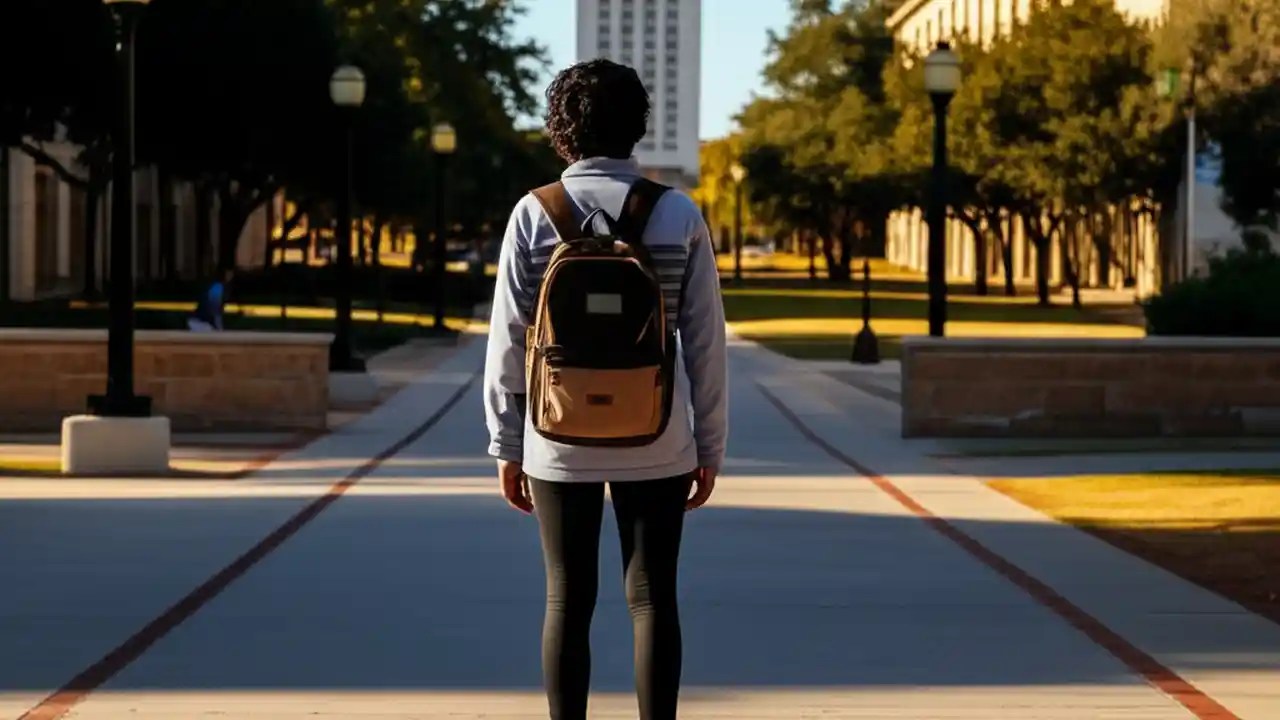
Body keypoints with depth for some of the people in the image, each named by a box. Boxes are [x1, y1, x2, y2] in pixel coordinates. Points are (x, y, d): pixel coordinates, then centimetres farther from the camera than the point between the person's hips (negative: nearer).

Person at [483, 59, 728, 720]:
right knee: (652, 600, 5)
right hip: (654, 442, 0)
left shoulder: (534, 214, -4)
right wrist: (709, 445, 6)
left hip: (560, 440, 0)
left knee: (568, 601, 7)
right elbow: (704, 341, -2)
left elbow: (509, 338, -3)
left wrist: (507, 443, 5)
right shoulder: (678, 215, -3)